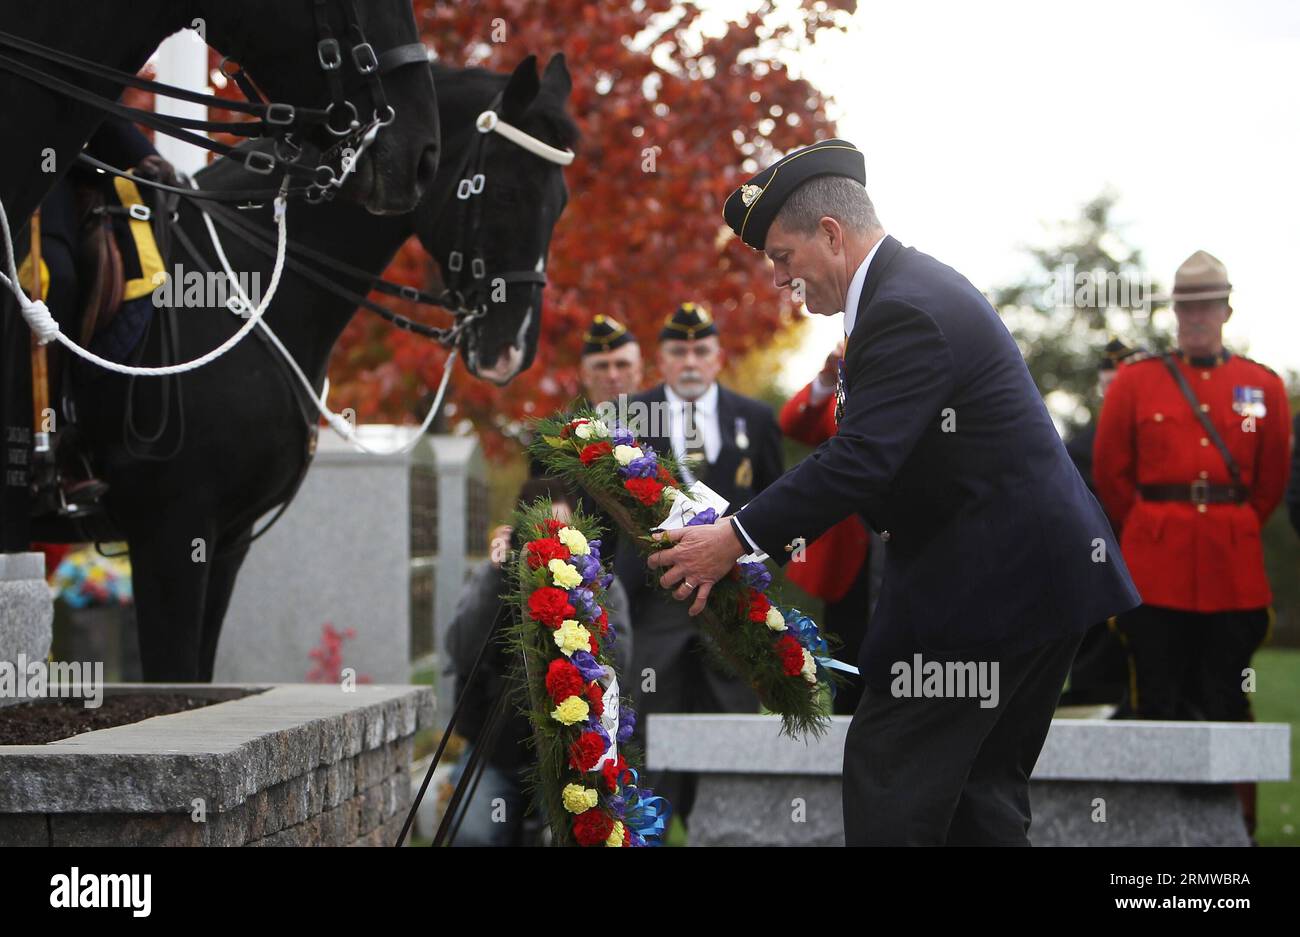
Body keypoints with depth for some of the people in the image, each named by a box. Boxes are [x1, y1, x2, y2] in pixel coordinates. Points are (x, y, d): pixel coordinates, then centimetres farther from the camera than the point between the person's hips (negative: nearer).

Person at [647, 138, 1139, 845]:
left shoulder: (907, 311, -18)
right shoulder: (916, 286, 16)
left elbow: (860, 458, -25)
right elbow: (866, 451, 19)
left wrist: (736, 539, -22)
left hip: (988, 581, -11)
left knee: (888, 779, -9)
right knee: (981, 787, 14)